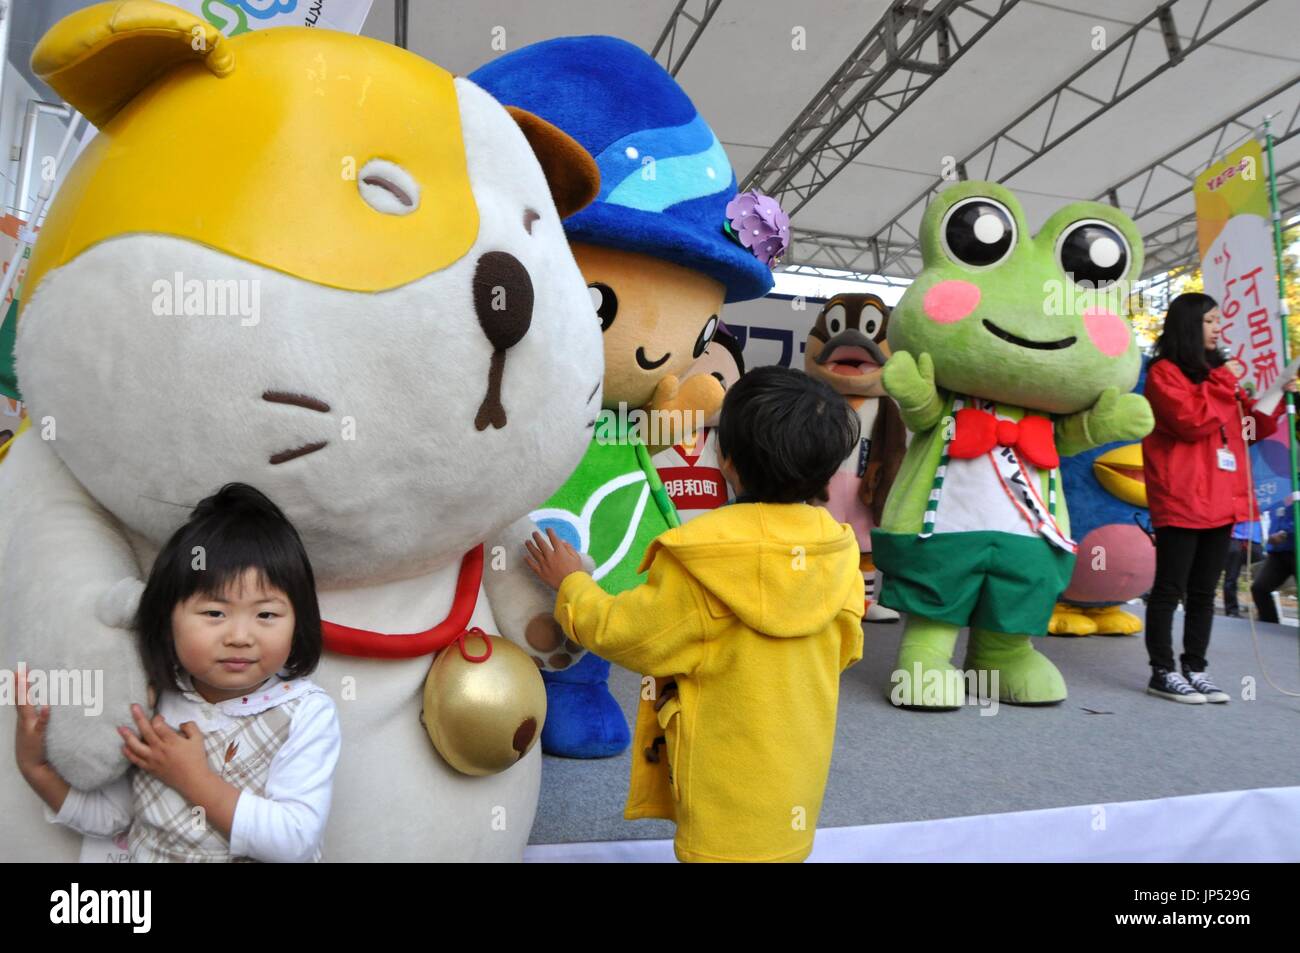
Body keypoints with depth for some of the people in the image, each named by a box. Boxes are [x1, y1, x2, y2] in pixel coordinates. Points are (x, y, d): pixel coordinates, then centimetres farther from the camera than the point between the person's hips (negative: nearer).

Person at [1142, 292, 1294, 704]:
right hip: (1181, 500, -8)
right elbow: (1191, 421, -18)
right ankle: (1162, 672, 3)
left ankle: (1196, 669, 17)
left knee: (1204, 590, 10)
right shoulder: (1164, 373, -4)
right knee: (1170, 588, -3)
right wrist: (1223, 385, -9)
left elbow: (1249, 427, 22)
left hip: (1220, 499, 8)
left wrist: (1277, 398, 7)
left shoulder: (1215, 373, 19)